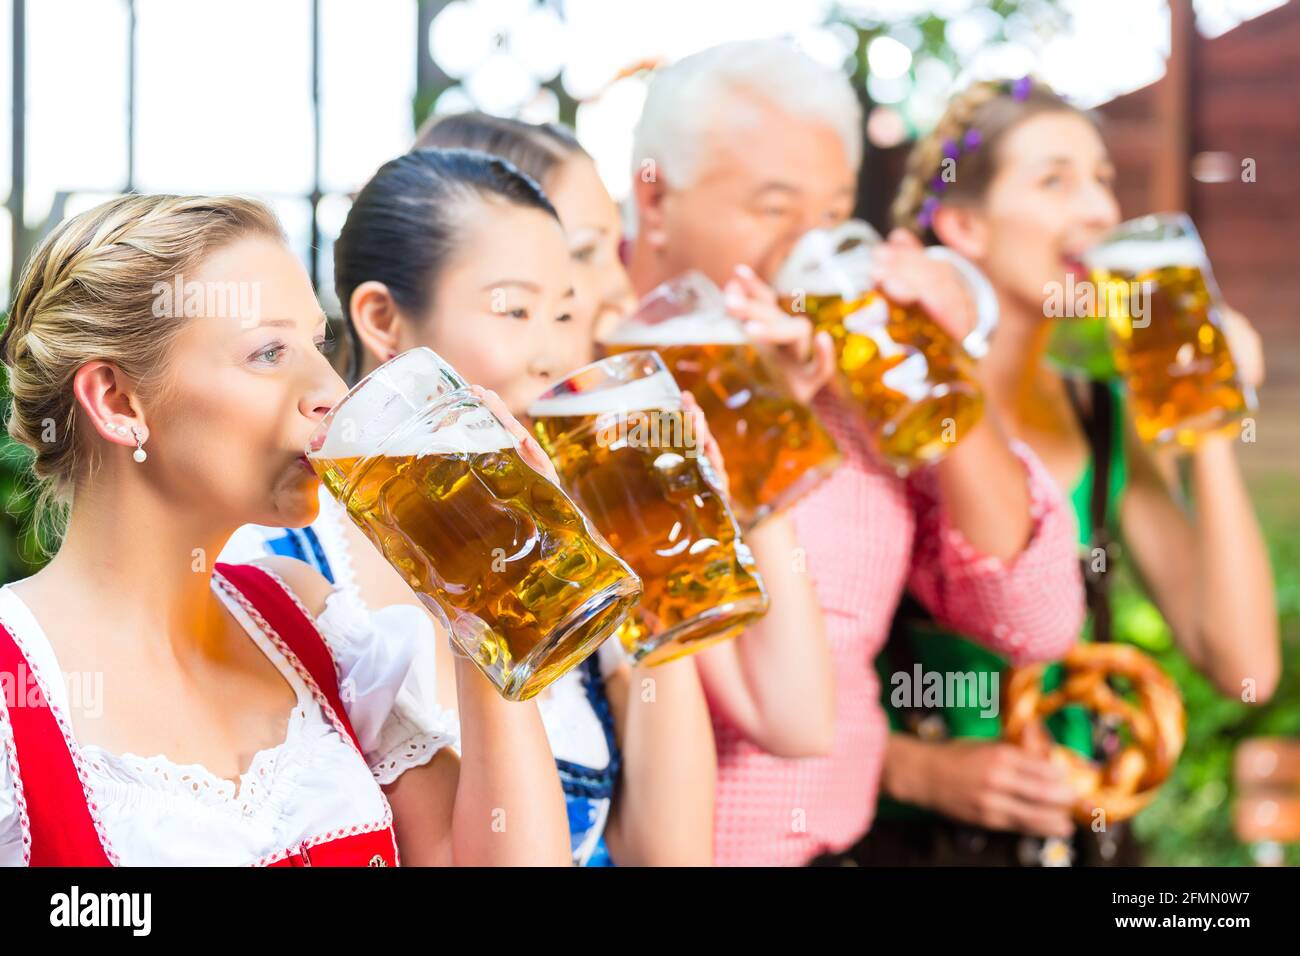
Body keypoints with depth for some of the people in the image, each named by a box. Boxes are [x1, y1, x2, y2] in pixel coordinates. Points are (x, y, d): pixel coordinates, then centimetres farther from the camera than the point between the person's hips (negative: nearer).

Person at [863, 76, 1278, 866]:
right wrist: (924, 771, -21)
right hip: (917, 838, -5)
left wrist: (1210, 436, -4)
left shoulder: (1104, 421, 7)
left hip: (1081, 834, 5)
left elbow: (1243, 667, -1)